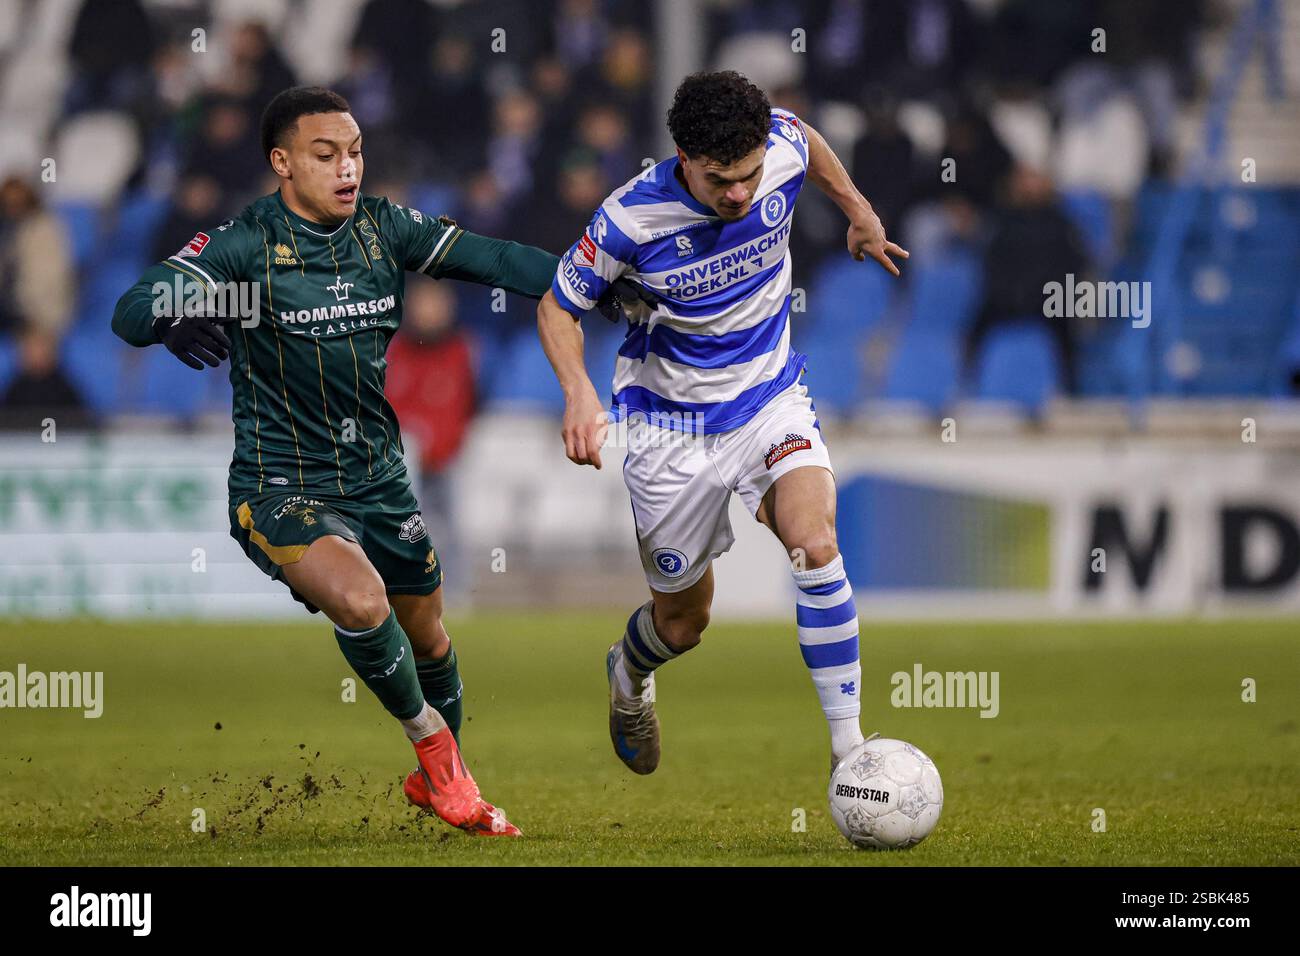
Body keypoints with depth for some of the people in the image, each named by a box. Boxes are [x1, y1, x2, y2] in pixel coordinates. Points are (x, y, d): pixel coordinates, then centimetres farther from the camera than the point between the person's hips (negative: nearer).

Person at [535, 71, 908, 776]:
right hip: (672, 423, -2)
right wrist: (578, 392, -25)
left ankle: (849, 750, -20)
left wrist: (858, 211, 21)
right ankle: (629, 673, 49)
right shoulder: (632, 219, -25)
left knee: (815, 545, -26)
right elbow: (558, 306, -9)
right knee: (683, 621, 10)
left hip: (771, 399, 2)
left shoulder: (783, 151, -18)